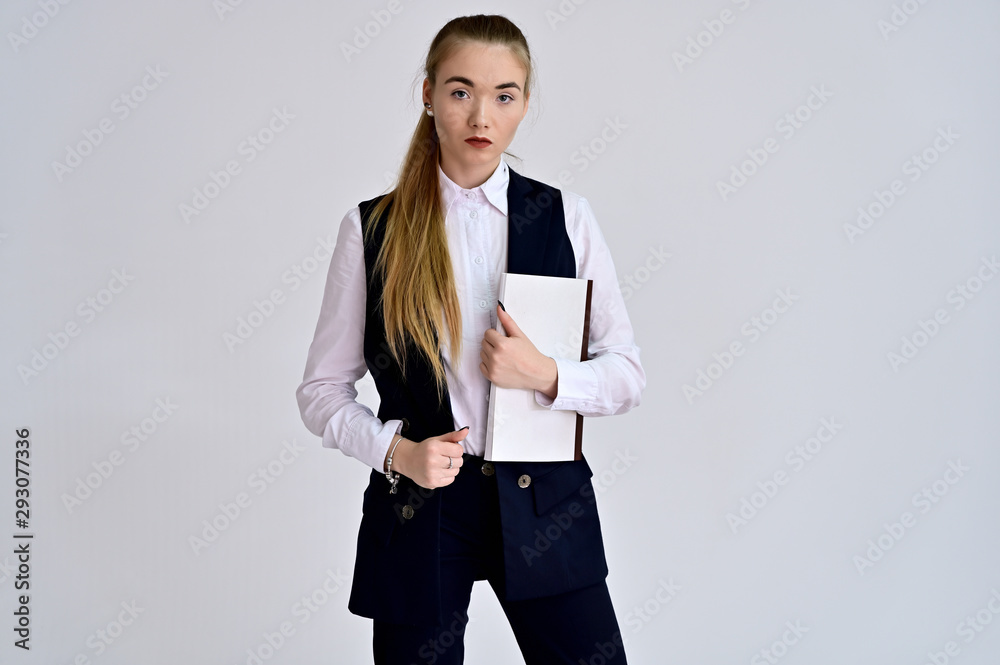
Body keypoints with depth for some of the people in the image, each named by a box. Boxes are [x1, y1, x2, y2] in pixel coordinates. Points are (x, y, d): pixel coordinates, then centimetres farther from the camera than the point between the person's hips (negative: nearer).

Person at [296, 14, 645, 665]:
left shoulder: (566, 217, 1)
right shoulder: (372, 228, -1)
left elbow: (627, 374, 3)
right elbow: (322, 390, 3)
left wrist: (545, 376, -16)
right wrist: (396, 450, -13)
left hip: (543, 501, 1)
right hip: (418, 510, 0)